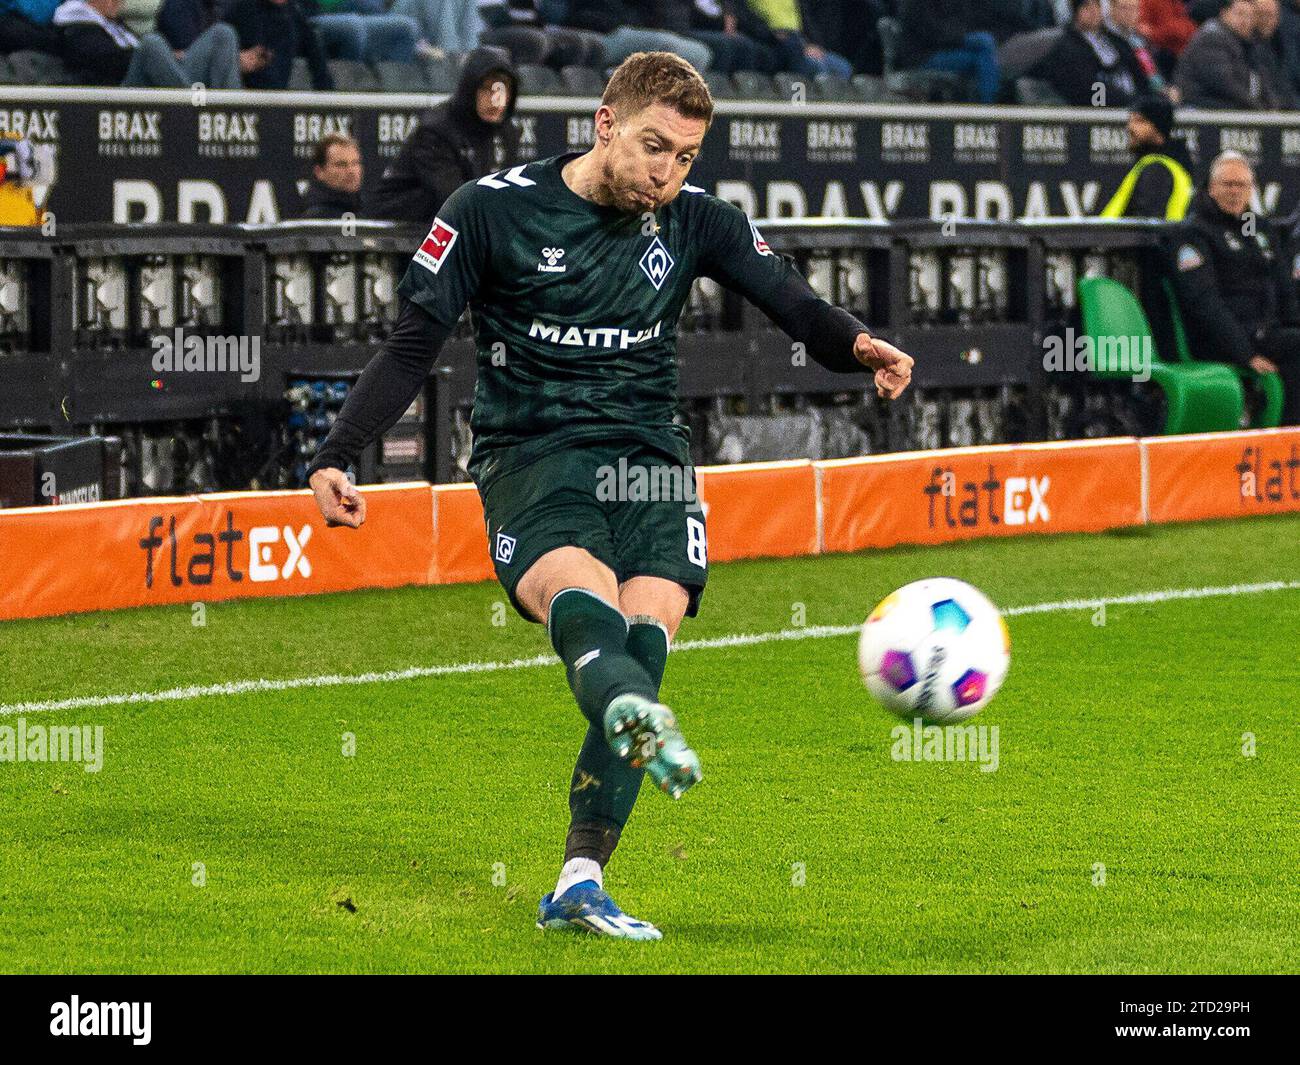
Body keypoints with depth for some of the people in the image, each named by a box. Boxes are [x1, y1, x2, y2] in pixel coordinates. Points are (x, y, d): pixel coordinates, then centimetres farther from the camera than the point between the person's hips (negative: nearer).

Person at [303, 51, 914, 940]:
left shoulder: (697, 221, 8)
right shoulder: (495, 209, 1)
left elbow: (795, 306, -2)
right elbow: (413, 347, 3)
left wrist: (859, 347, -25)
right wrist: (337, 457, -7)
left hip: (649, 458, 3)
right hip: (530, 456, -3)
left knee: (645, 638, -20)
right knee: (585, 601, -33)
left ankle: (579, 885, -18)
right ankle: (637, 720, -68)